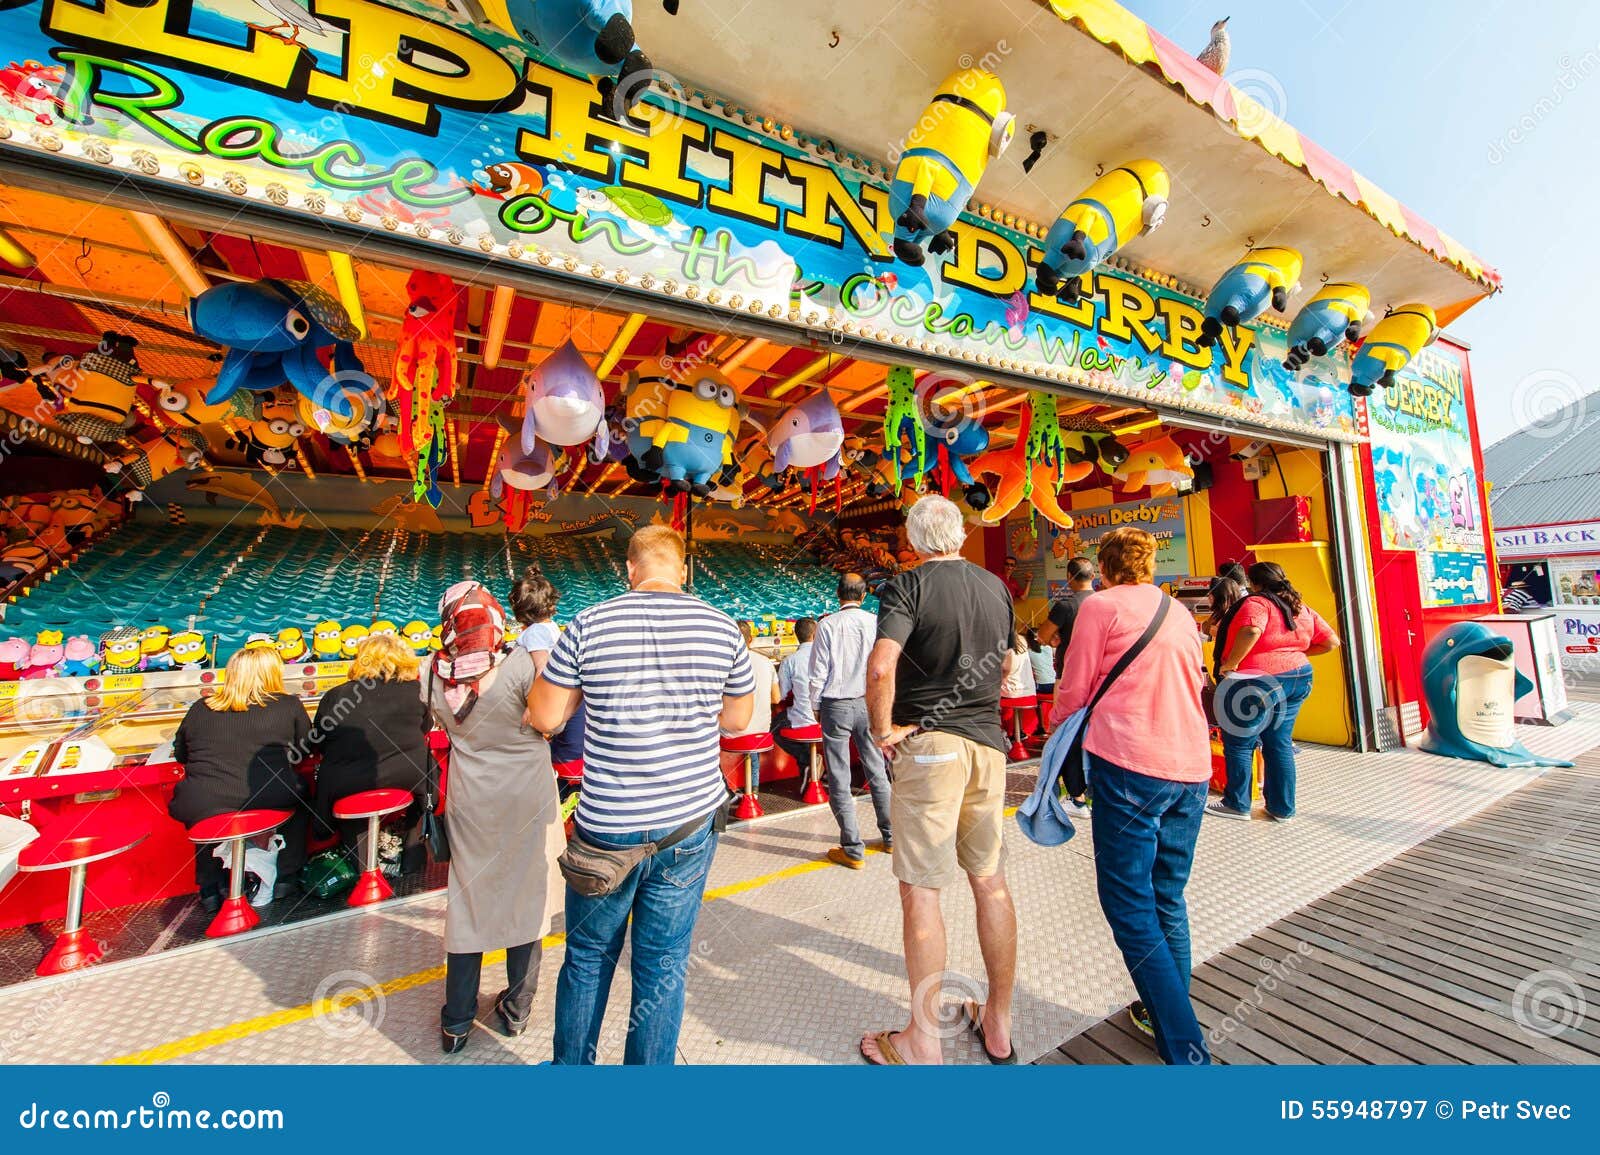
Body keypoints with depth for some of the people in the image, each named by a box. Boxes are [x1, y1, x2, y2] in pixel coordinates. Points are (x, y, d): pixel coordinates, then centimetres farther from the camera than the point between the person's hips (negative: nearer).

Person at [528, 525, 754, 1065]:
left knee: (588, 957, 24)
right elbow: (736, 720, 3)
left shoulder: (588, 626, -10)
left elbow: (544, 717, -3)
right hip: (690, 822, 1)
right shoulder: (723, 628, -6)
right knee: (664, 965, 18)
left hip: (607, 828, 0)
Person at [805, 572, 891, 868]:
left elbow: (818, 672, -8)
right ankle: (890, 836, 31)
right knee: (877, 772, 17)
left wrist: (816, 707, 5)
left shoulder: (828, 625, -10)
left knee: (839, 780, 6)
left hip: (836, 705, -3)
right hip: (869, 704, 3)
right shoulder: (876, 623, -3)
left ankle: (853, 850, 13)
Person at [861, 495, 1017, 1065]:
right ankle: (999, 1026, 32)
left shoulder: (908, 585, -11)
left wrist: (882, 729, -11)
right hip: (989, 743, 6)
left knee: (920, 890, 5)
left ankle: (923, 1041, 18)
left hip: (928, 744, -6)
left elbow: (881, 667, -25)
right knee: (990, 881, 17)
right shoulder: (996, 586, 8)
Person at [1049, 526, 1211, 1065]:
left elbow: (1074, 691, -3)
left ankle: (1186, 1050, 0)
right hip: (1191, 767, 7)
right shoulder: (1180, 613, 16)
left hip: (1129, 764, -7)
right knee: (1168, 897, 19)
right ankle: (1165, 1010, 31)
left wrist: (1056, 726, 17)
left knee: (1130, 904, 1)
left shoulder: (1101, 605, -4)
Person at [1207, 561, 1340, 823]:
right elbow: (1331, 641, 14)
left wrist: (1230, 664, -23)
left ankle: (1237, 804, 13)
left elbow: (1251, 631, -32)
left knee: (1239, 742, 4)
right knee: (1280, 743, 16)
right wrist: (1297, 653, 18)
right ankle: (1282, 807, 23)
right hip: (1299, 677, 8)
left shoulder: (1257, 603, -12)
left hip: (1259, 681, -8)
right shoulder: (1302, 608, 13)